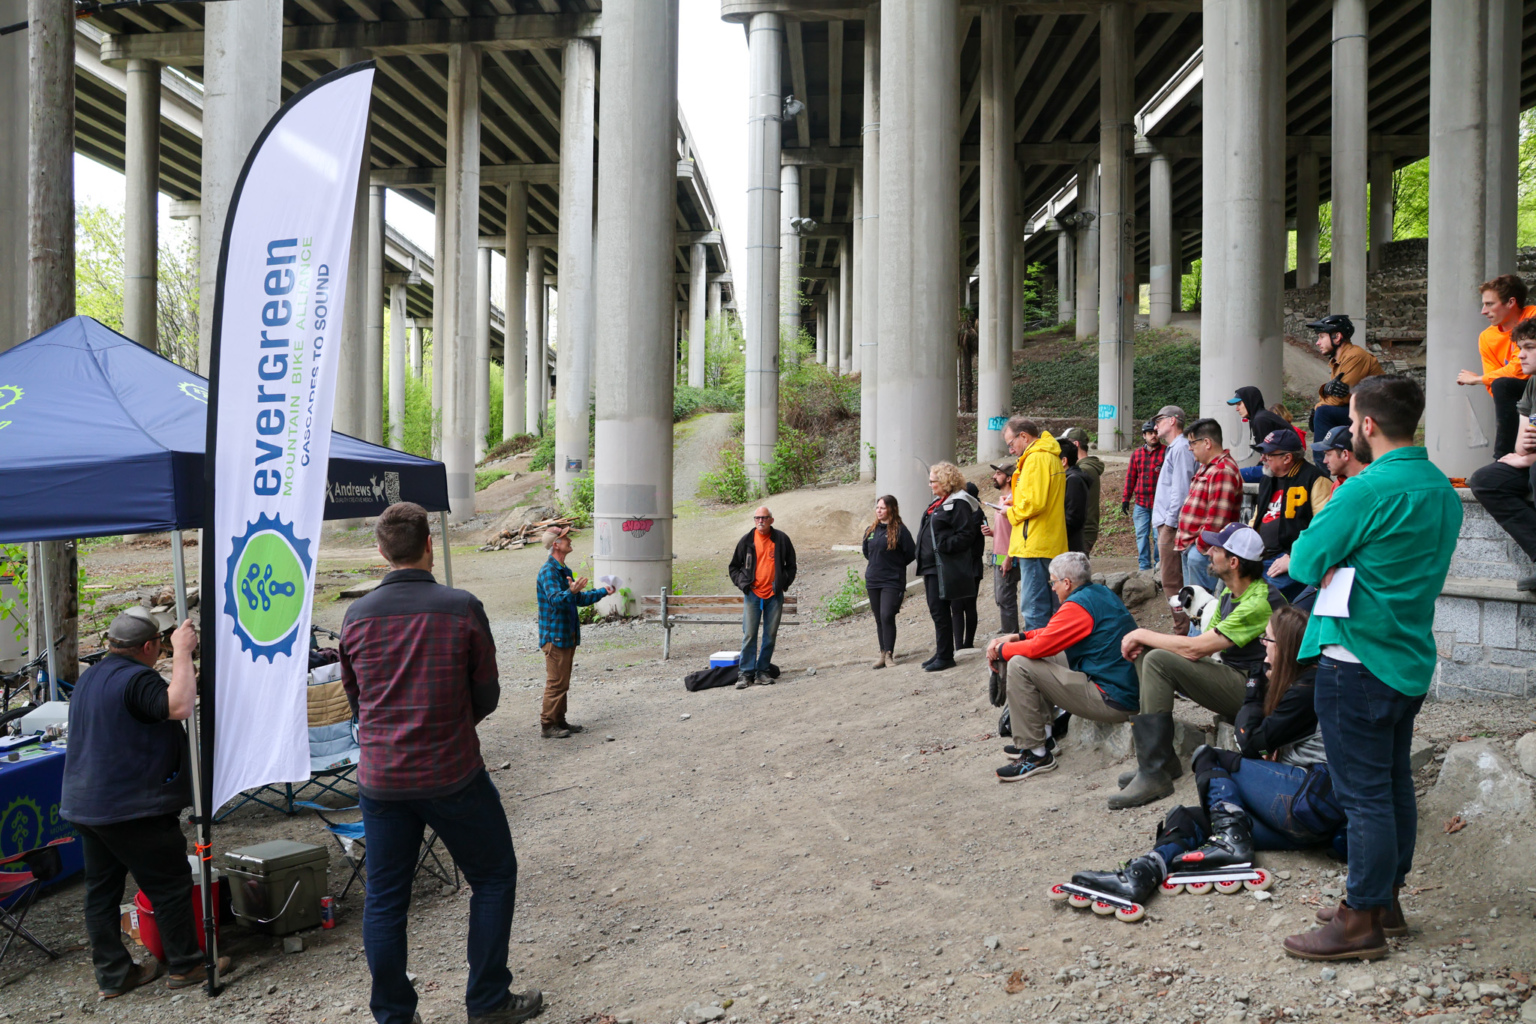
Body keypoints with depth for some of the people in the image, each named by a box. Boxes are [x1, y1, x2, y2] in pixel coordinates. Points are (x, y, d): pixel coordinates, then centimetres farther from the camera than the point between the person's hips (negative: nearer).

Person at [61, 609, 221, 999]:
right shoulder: (136, 679, -19)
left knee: (101, 890, 14)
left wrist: (187, 680, 21)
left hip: (85, 804, 10)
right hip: (132, 808, -10)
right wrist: (182, 653, -29)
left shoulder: (90, 677, 13)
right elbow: (178, 708, -36)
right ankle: (185, 965, 12)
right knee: (170, 884, 3)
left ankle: (112, 974, 23)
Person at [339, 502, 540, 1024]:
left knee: (384, 899, 15)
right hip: (452, 775, -3)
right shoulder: (462, 608, -12)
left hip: (380, 779, 4)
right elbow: (487, 696, -3)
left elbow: (355, 696, 10)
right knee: (494, 876, 15)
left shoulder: (357, 615, -3)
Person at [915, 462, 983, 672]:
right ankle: (941, 654, 22)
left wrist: (943, 546, -22)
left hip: (945, 569, -10)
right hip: (932, 566, 10)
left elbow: (966, 534, -20)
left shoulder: (958, 504, -12)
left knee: (940, 612, -7)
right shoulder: (939, 503, 19)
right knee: (937, 611, 14)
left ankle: (945, 657, 1)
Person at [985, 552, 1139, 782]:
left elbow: (1039, 646, -19)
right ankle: (1042, 735, 23)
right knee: (1041, 659, 21)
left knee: (1019, 665, -13)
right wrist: (1016, 637, 13)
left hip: (1113, 701, -10)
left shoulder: (1077, 606, -18)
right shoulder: (1100, 592, 12)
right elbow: (1054, 633, 20)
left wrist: (1002, 649, -2)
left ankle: (1035, 754, -7)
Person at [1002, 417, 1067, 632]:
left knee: (1033, 609, -7)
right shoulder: (1051, 456, 18)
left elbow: (1034, 503, -21)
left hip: (1035, 545, -10)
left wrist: (1011, 513, -4)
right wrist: (1016, 503, 14)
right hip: (1052, 545, 10)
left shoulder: (1036, 459, -13)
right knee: (1048, 608, 14)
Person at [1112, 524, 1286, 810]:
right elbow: (1204, 644, 8)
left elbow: (1195, 648, -25)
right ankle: (1164, 760, 0)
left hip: (1251, 688, -10)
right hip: (1229, 672, 10)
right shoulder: (1229, 591, 9)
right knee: (1146, 654, 2)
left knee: (1158, 661, -24)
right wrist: (1144, 642, -7)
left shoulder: (1259, 603, -22)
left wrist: (1142, 635, -11)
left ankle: (1154, 775, -21)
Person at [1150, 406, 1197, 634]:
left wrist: (1170, 521, -18)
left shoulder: (1181, 448, -12)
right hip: (1167, 524, 10)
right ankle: (1184, 629, 19)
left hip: (1172, 526, -10)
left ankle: (1183, 631, -4)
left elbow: (1181, 489, -19)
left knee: (1172, 582, -8)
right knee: (1173, 581, 13)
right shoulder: (1174, 448, 20)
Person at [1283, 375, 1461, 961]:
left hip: (1358, 660, -9)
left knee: (1363, 792, -1)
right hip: (1411, 657, 9)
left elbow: (1304, 564, -16)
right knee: (1395, 784, 17)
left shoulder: (1369, 490, -19)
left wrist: (1328, 560, 3)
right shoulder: (1443, 490, 10)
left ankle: (1362, 922, 8)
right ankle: (1386, 897, 30)